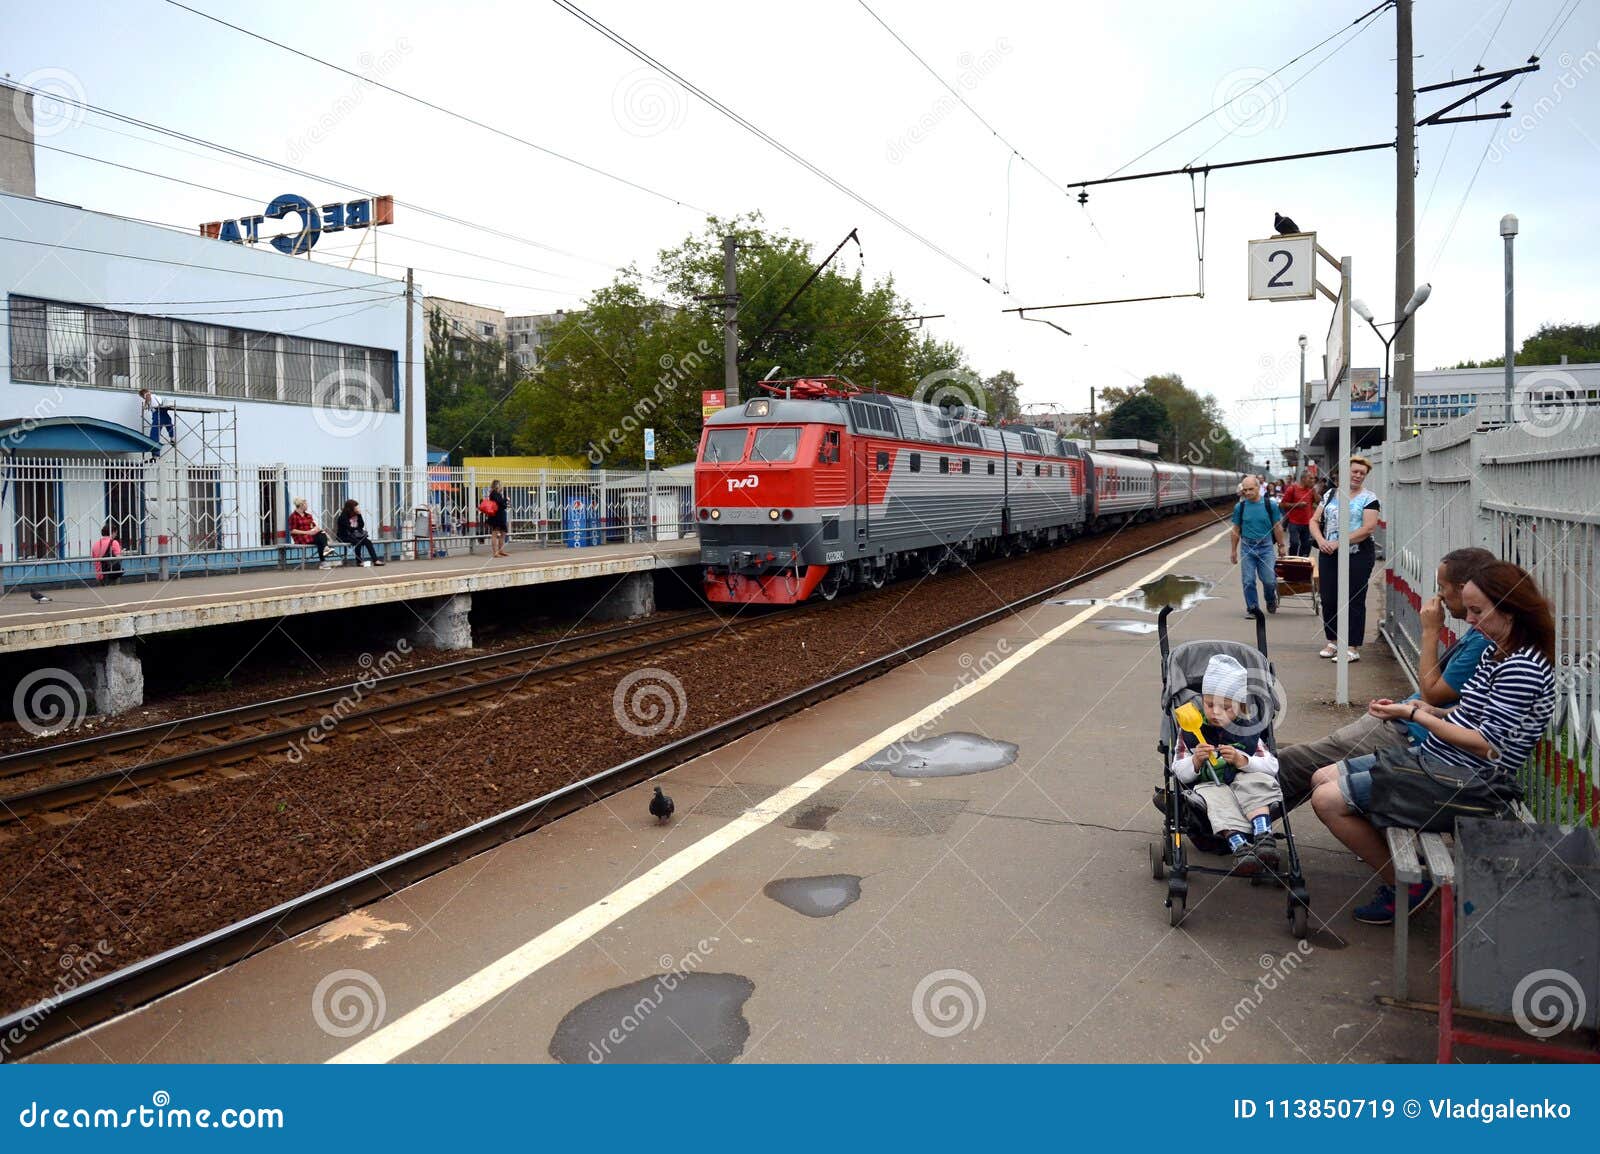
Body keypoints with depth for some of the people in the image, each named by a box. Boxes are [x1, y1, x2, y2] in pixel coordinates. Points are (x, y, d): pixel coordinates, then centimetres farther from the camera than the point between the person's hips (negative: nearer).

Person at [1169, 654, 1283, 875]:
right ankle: (1238, 845, -53)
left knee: (1254, 781, -32)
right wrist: (1195, 761, -16)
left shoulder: (1248, 730, 9)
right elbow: (1179, 773, 5)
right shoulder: (1190, 730, 7)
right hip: (1208, 786, -1)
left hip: (1243, 783, 1)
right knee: (1217, 798, -35)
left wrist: (1242, 760, -16)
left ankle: (1263, 835, -45)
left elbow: (1272, 766, 0)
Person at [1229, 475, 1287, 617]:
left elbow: (1277, 527, 5)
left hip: (1265, 547, -1)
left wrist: (1281, 546, 8)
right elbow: (1236, 530, 9)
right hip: (1247, 547, 1)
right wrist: (1233, 550, 10)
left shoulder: (1270, 504, -2)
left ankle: (1271, 601, 27)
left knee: (1269, 580, -3)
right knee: (1248, 581, 1)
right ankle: (1251, 608, 15)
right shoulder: (1240, 507, 1)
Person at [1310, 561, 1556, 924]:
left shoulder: (1522, 668, -20)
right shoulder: (1499, 653, 11)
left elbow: (1488, 745, -22)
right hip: (1430, 759, 11)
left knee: (1328, 800, -16)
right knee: (1323, 779, 8)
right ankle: (1398, 866, 10)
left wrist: (1415, 715, -17)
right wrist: (1429, 710, 0)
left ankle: (1405, 884, 1)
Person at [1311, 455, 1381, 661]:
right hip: (1329, 555, 4)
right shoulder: (1331, 494, 12)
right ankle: (1333, 641, 21)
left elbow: (1368, 528, -13)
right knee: (1328, 600, 8)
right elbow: (1315, 521, 12)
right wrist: (1320, 540, -8)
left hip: (1358, 555, -4)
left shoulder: (1368, 497, -1)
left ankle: (1353, 647, 5)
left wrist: (1339, 543, -17)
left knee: (1354, 602, 0)